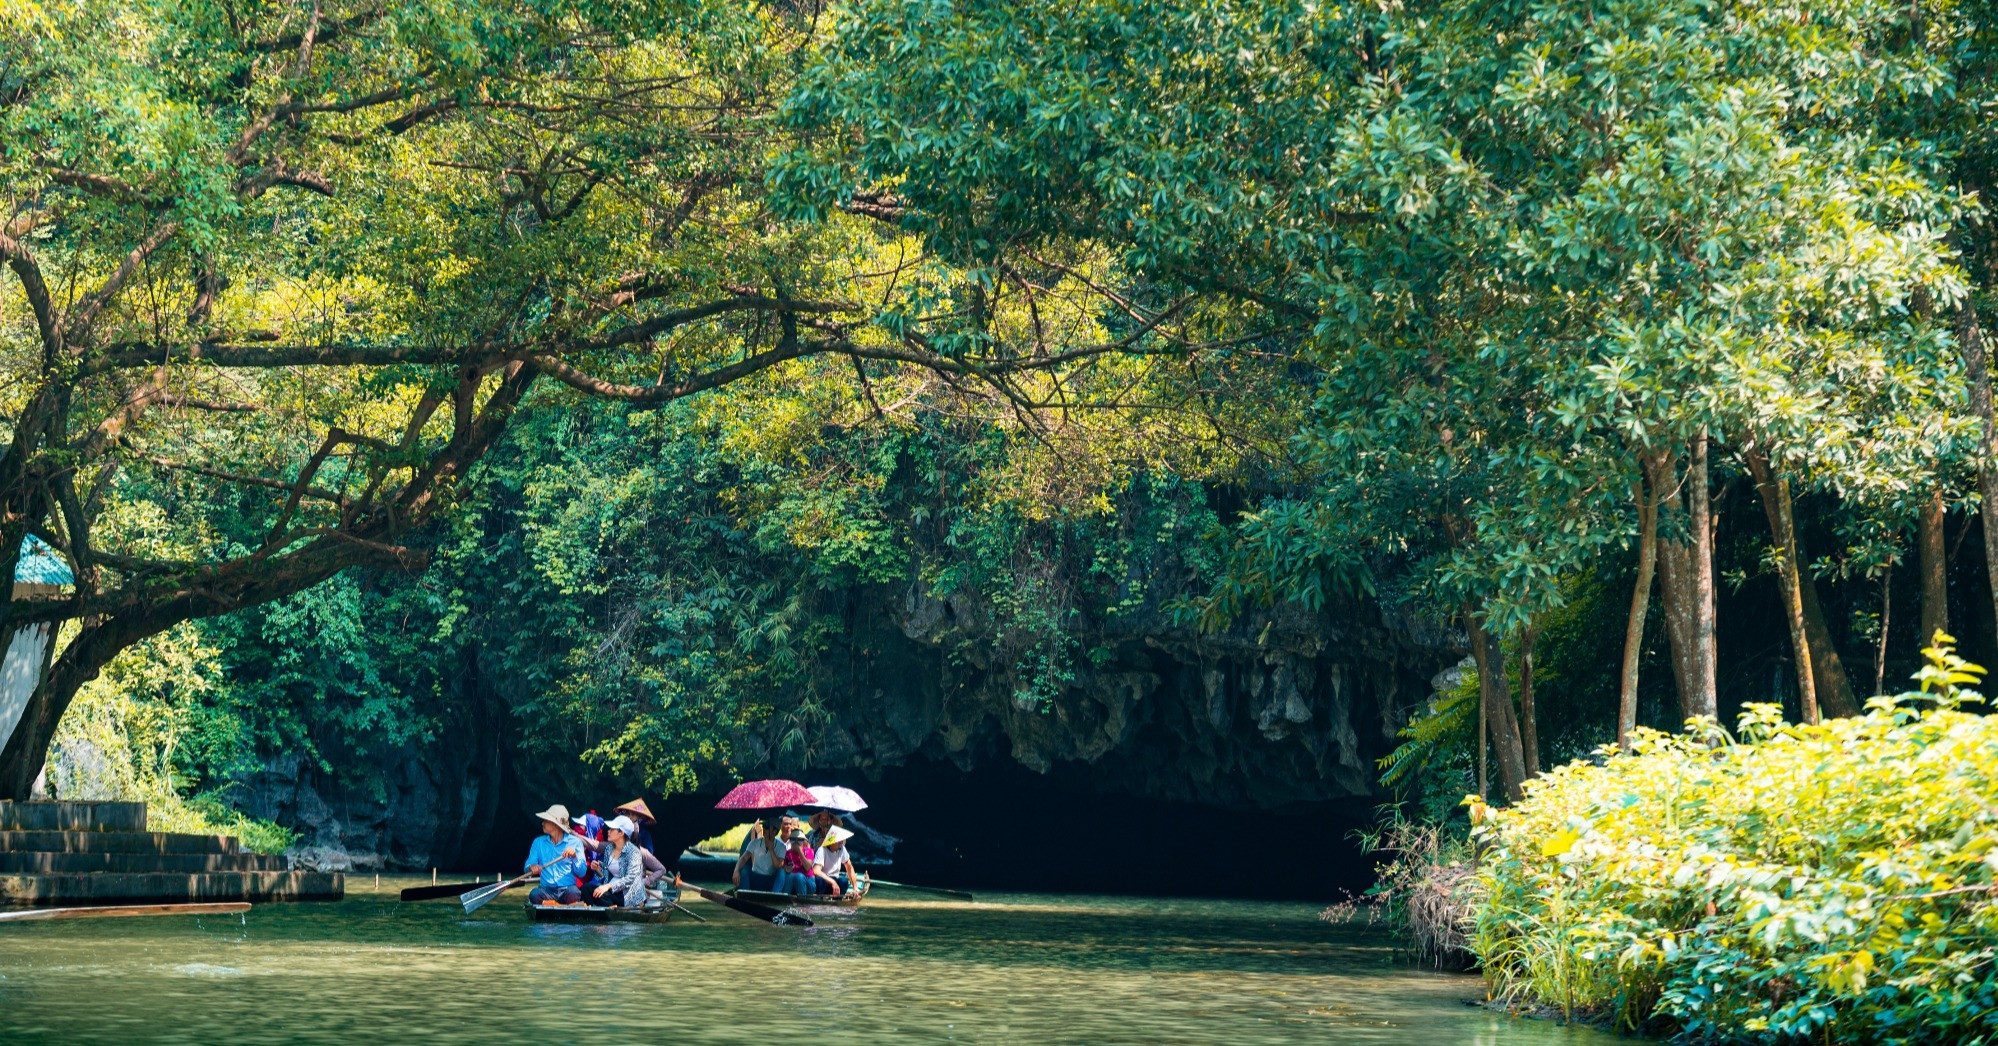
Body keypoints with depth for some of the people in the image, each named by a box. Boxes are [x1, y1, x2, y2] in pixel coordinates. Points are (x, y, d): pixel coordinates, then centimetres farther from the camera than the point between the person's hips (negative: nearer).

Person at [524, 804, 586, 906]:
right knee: (534, 894, -32)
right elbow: (526, 868, 7)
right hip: (546, 890, 2)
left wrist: (574, 856, -18)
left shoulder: (575, 842, 5)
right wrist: (532, 867, -16)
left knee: (573, 892, -37)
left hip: (567, 889, -2)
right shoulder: (539, 842, 13)